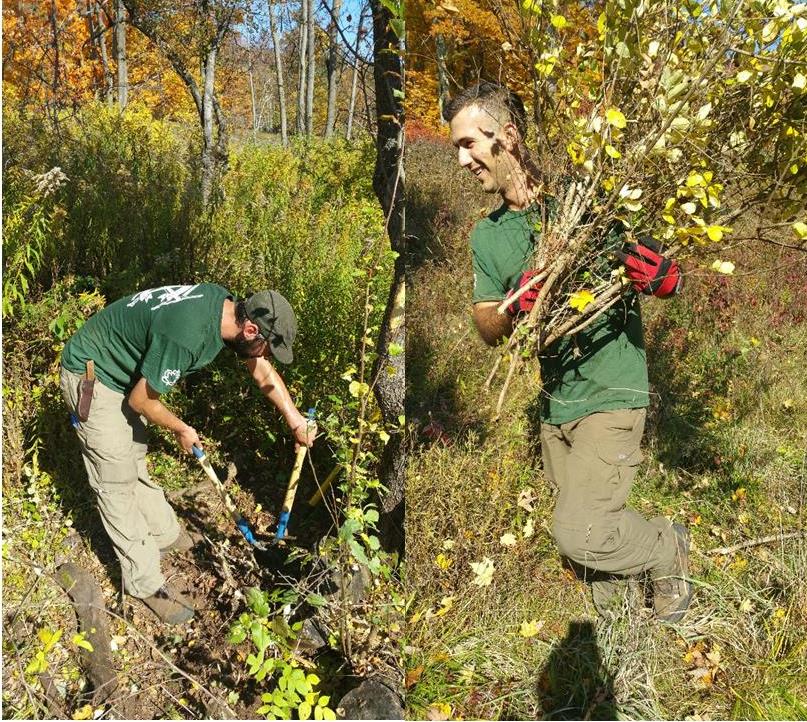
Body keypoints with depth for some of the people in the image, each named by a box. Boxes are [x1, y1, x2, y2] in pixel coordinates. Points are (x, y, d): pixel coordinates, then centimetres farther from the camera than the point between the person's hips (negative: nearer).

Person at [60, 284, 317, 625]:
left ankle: (164, 534, 38)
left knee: (134, 459, 22)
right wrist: (181, 430, -5)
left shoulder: (226, 306, -9)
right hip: (90, 377, -9)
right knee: (118, 481, -2)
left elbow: (262, 371, 4)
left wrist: (296, 421, 1)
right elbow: (141, 400, -22)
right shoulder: (185, 336, -36)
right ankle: (145, 582, 8)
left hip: (121, 372, 9)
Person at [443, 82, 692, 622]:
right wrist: (514, 311, -14)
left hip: (610, 395, -6)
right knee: (580, 521, 16)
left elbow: (672, 283, -4)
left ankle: (669, 549, 16)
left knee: (579, 533, -14)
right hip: (553, 401, 6)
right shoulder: (485, 236, 6)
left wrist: (660, 273, -28)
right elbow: (488, 330, 9)